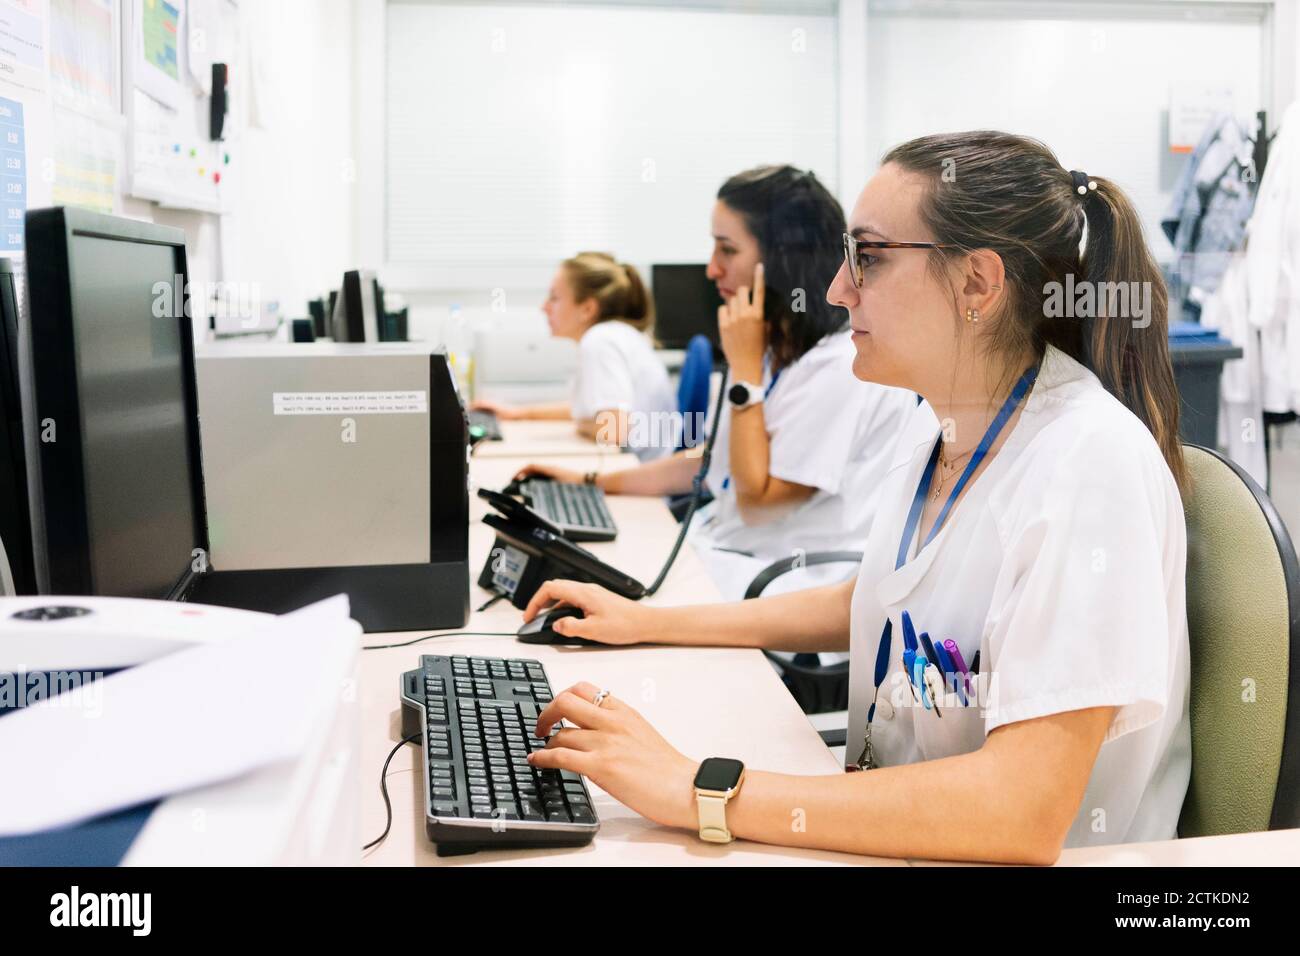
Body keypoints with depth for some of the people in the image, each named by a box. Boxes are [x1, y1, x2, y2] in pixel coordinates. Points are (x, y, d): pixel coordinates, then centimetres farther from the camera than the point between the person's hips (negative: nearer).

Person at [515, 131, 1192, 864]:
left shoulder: (1087, 464, -24)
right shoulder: (939, 424, 2)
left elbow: (1024, 810, -30)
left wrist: (695, 791, -30)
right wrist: (649, 623, 12)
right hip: (894, 826, 7)